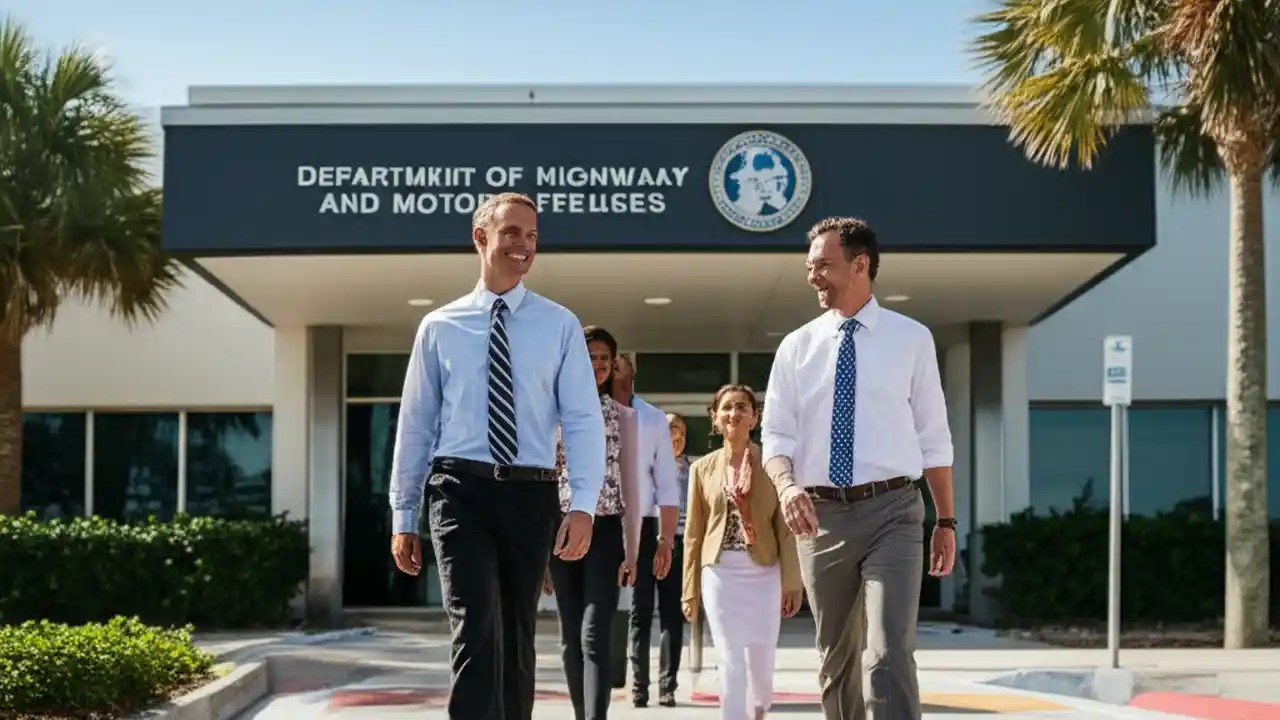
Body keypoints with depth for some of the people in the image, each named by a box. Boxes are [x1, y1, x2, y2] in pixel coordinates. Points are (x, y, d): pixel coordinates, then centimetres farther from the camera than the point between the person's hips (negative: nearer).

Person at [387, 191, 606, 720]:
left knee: (518, 633, 13)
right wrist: (403, 516, 6)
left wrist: (583, 504, -14)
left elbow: (583, 419, -1)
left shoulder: (560, 326, 4)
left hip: (531, 494, 1)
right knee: (477, 626, -16)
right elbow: (415, 423, 8)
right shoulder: (439, 327, 6)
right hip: (461, 489, -1)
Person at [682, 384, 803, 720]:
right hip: (719, 573, 0)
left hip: (764, 572, 0)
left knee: (761, 661, 9)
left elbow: (785, 528, -1)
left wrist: (792, 582, -5)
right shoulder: (703, 468, 5)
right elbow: (694, 533, 8)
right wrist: (690, 590, 7)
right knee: (730, 662, -6)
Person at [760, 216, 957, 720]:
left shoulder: (911, 339, 3)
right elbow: (777, 434, 4)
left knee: (888, 654, -16)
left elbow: (933, 437, 5)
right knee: (837, 659, 13)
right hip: (821, 517, 3)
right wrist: (787, 485, -18)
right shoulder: (796, 347, 8)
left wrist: (946, 521, 5)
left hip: (891, 511, -3)